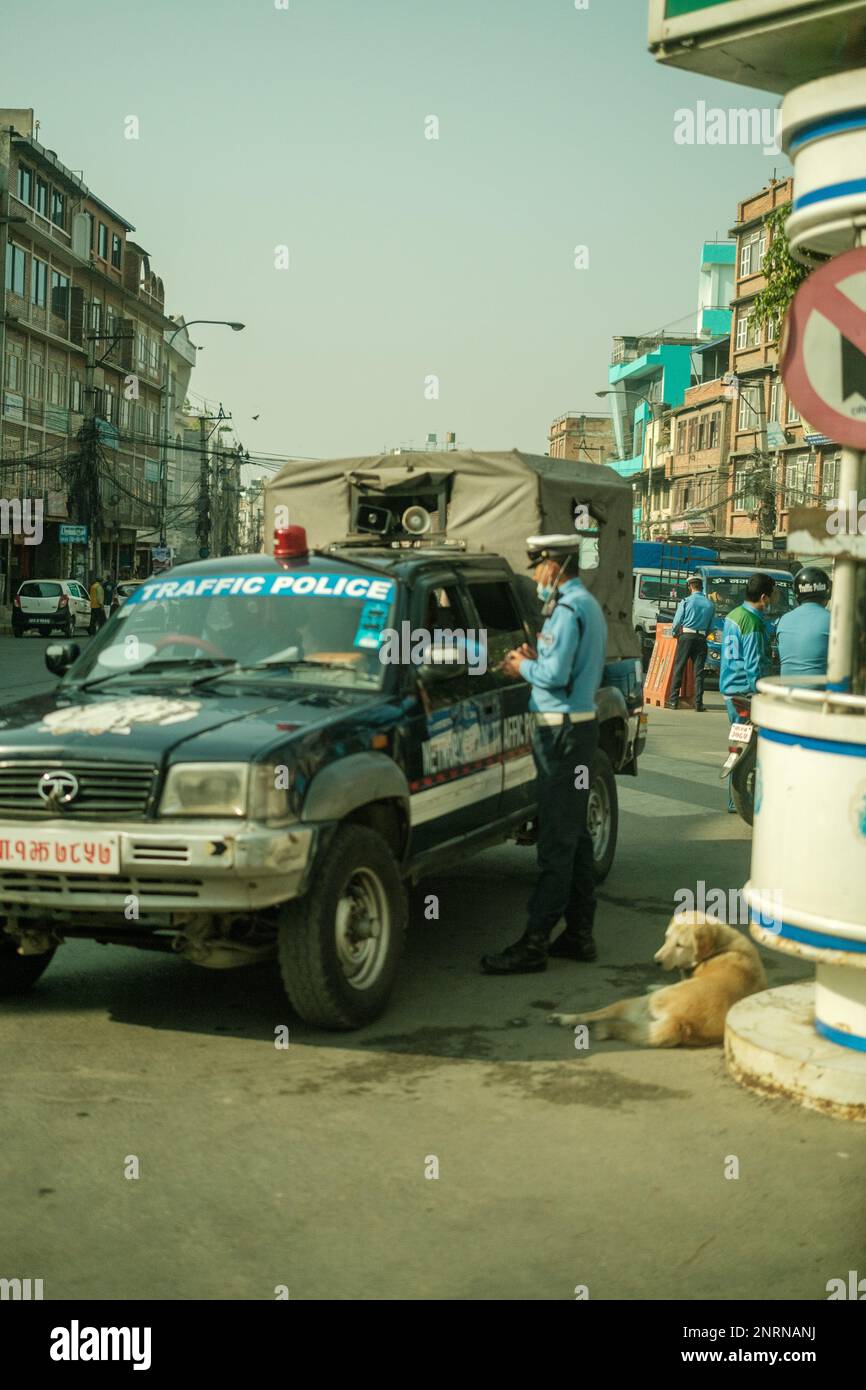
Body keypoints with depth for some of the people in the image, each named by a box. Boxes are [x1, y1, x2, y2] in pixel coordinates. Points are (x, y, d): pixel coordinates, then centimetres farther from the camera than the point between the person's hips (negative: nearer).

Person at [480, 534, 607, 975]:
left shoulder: (569, 609, -15)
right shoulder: (588, 605, 17)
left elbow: (556, 674, -23)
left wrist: (525, 668, -5)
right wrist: (534, 661, 8)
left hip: (563, 731, -11)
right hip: (579, 725, 11)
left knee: (556, 840, -9)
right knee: (574, 836, 13)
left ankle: (535, 943, -7)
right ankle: (579, 934, 20)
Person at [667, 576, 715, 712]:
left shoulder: (686, 601, -4)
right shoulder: (710, 604, 6)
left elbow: (677, 621, -2)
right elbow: (710, 626, 10)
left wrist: (674, 633, 16)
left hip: (686, 636, -2)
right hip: (701, 638, 2)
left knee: (678, 669, 4)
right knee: (699, 671, 4)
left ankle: (674, 701, 3)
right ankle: (698, 704, 1)